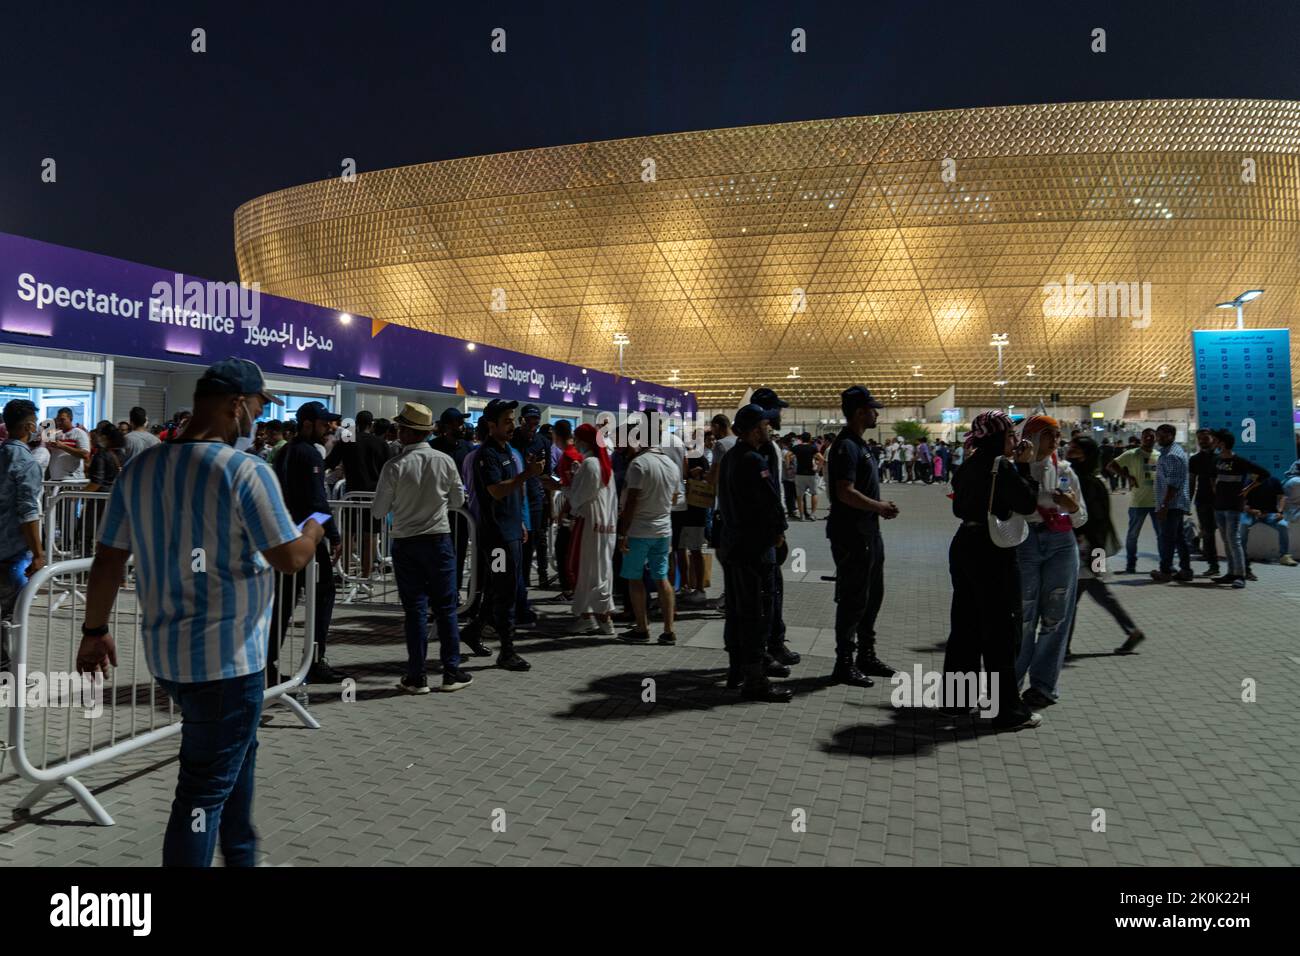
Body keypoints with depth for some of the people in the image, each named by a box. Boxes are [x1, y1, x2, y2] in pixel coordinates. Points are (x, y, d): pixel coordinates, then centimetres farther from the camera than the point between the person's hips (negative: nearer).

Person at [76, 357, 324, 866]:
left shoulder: (140, 468, 3)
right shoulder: (247, 471, -17)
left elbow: (107, 562, 7)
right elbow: (290, 558, -17)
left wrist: (95, 630, 18)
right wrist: (313, 531, 4)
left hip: (165, 651, 8)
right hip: (227, 656, -8)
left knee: (234, 755, 26)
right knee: (206, 788, 4)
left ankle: (240, 855, 41)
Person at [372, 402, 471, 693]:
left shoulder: (394, 466, -12)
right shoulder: (445, 461, -6)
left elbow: (378, 512, -6)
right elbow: (458, 500, 6)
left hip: (406, 543, -1)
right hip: (439, 540, 1)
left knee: (415, 608, 5)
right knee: (446, 607, 9)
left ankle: (416, 677, 10)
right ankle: (451, 672, 13)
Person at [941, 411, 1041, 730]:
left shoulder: (969, 466, 10)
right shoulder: (1002, 466, -13)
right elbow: (1027, 503, -14)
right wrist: (1024, 467, -7)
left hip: (964, 545, 8)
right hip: (993, 551, -8)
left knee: (965, 623, 16)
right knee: (1001, 630, -2)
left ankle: (956, 696, 25)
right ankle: (1008, 710, 4)